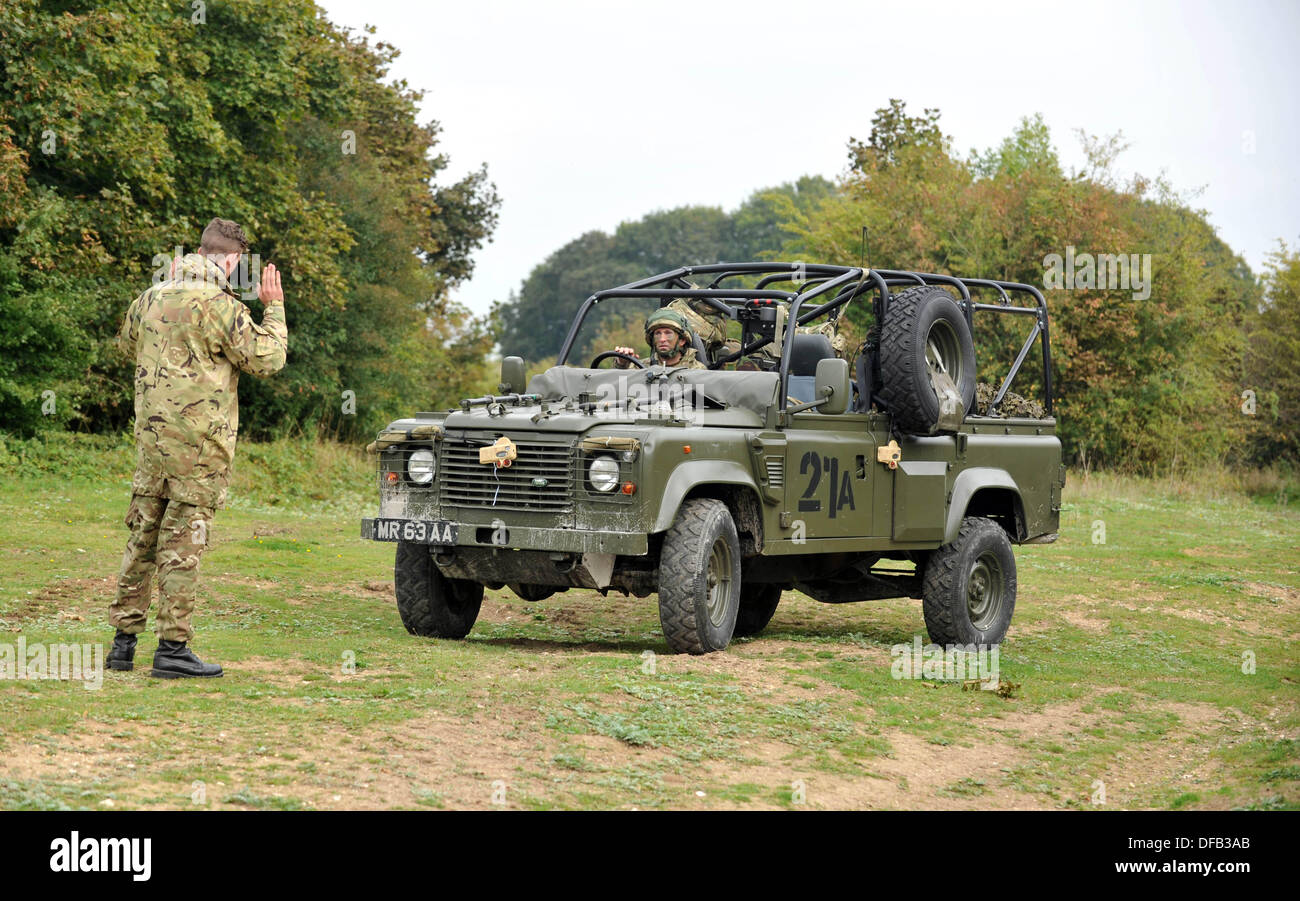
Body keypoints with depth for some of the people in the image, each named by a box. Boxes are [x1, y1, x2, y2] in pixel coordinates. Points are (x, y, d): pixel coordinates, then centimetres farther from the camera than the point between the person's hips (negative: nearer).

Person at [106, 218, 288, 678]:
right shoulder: (219, 306, -13)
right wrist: (274, 308, 5)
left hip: (151, 435, 7)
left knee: (142, 536, 12)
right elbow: (267, 358, -8)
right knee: (183, 541, -4)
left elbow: (127, 346, 29)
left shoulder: (150, 298, 9)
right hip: (199, 442, -7)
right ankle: (172, 647, -3)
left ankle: (124, 640, 15)